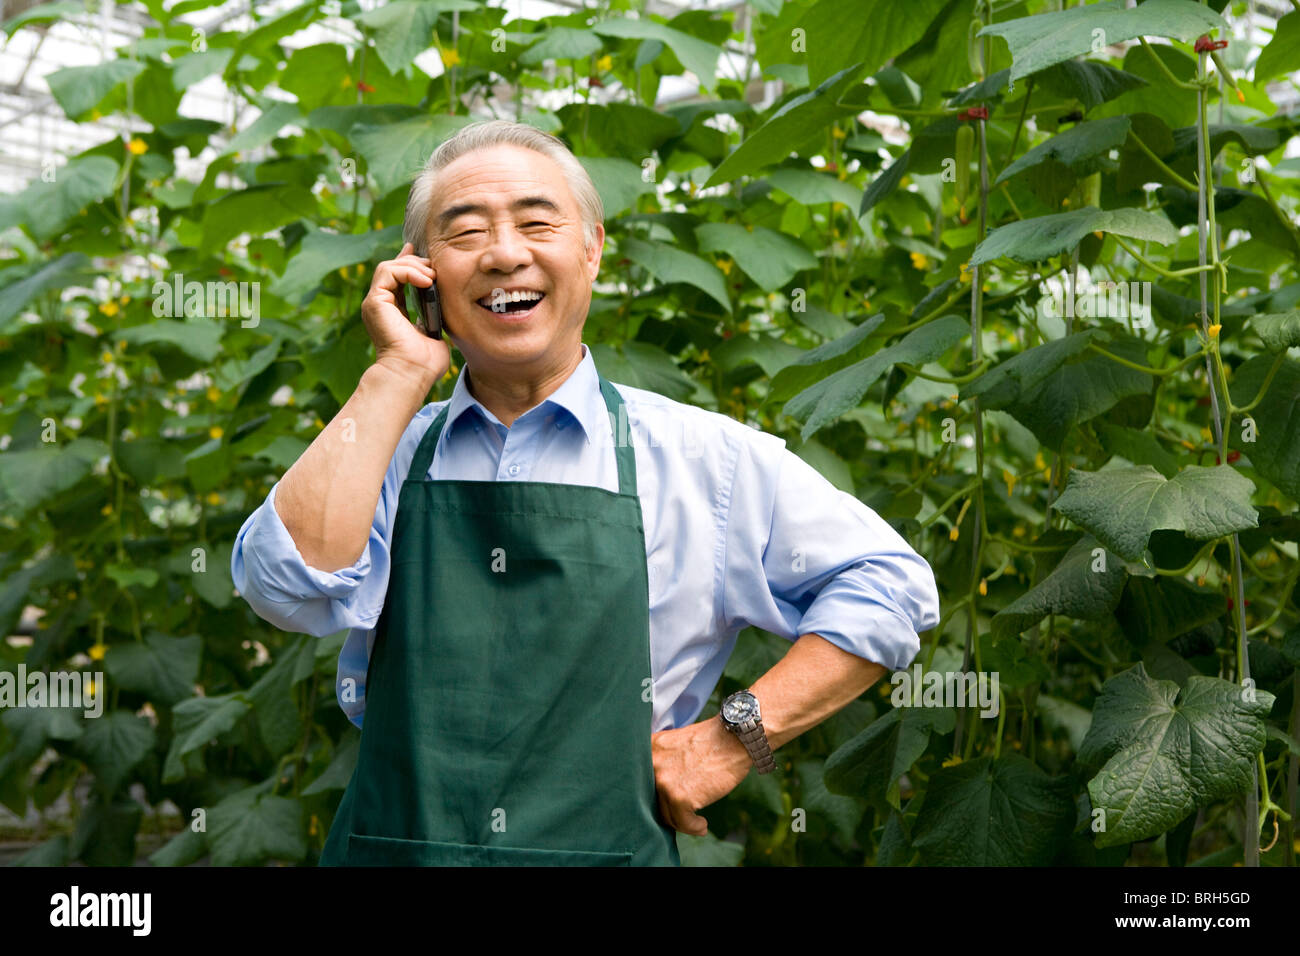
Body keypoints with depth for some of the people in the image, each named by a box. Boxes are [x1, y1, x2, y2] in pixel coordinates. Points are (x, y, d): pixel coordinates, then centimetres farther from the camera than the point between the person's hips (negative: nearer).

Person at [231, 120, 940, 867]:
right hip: (389, 849, 1)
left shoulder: (701, 458, 0)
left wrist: (735, 738, -6)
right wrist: (399, 373, -8)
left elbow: (889, 585, 3)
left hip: (612, 849, -1)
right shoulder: (383, 449, 6)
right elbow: (293, 583, -12)